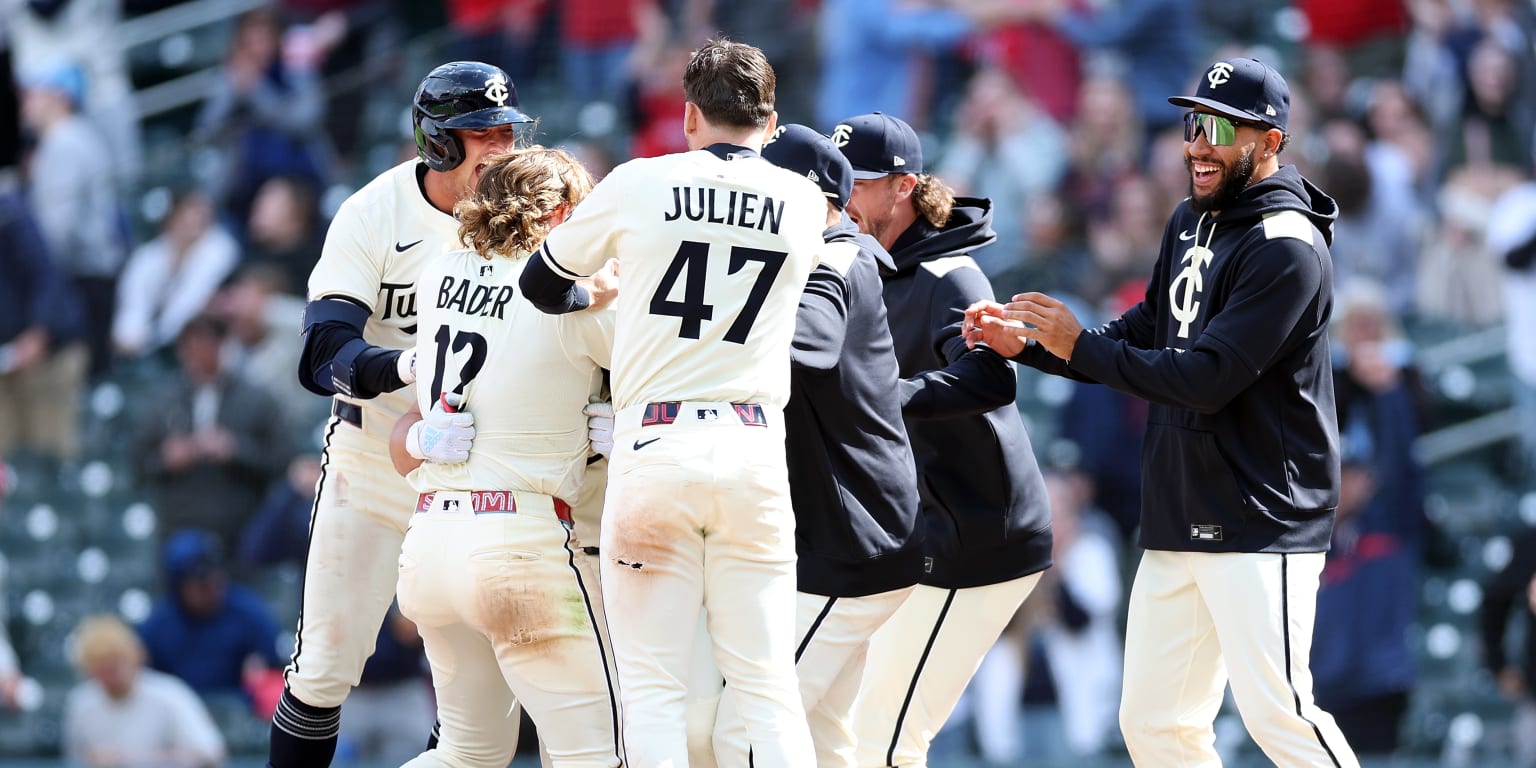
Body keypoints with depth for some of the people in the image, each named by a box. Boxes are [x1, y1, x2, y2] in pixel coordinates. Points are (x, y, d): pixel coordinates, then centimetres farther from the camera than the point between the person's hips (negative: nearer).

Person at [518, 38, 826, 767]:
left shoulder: (640, 184, 1)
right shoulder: (803, 203, 6)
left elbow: (540, 283, 15)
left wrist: (597, 296, 37)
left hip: (654, 446, -2)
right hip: (754, 451, 2)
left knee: (652, 686, 2)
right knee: (770, 687, 4)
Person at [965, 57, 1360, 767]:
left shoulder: (1286, 249, -15)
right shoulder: (1191, 222, 14)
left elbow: (1207, 377, -21)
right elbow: (1142, 339, 20)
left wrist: (1079, 346, -15)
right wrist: (1027, 344, 7)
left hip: (1260, 526, -9)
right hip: (1177, 523, 9)